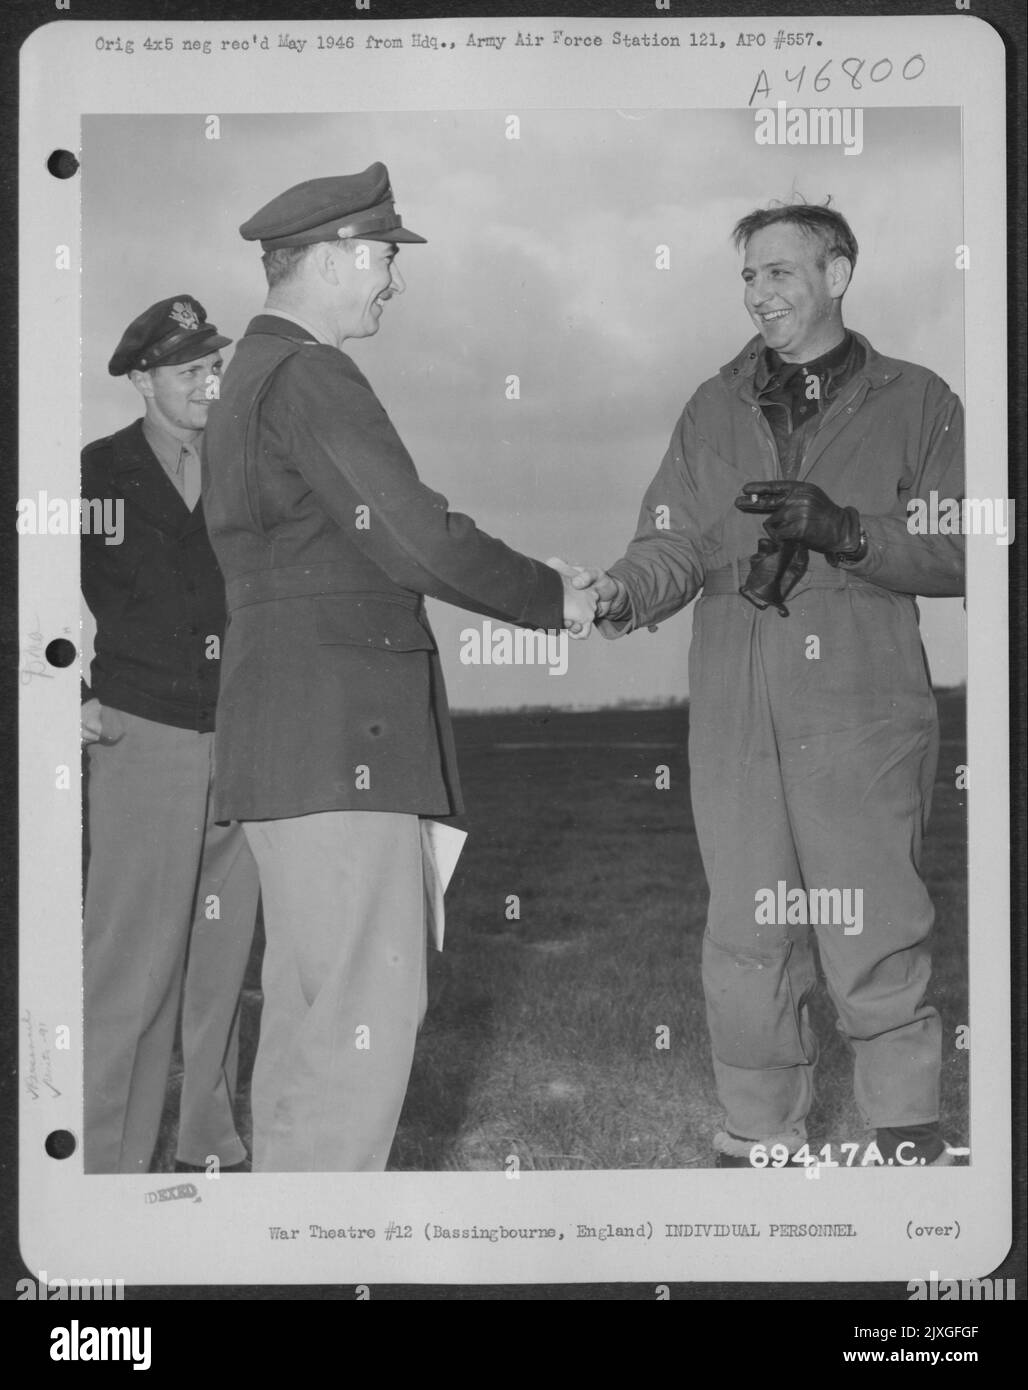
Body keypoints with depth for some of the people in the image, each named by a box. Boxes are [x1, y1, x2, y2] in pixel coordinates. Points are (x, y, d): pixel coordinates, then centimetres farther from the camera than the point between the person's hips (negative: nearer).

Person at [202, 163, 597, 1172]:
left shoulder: (249, 380, 21)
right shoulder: (309, 378, -11)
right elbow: (414, 540, -18)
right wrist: (553, 599, -5)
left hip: (295, 744, 11)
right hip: (337, 743, -11)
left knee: (310, 1006, 12)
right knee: (368, 1012, -10)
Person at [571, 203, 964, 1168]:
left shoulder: (915, 403, 7)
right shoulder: (713, 411, 16)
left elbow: (956, 553, 0)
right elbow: (675, 545, 6)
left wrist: (843, 530, -14)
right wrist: (623, 593, -15)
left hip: (865, 712, -3)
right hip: (735, 716, 3)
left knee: (875, 942, -2)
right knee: (745, 942, 7)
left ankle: (906, 1141, 12)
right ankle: (760, 1139, 20)